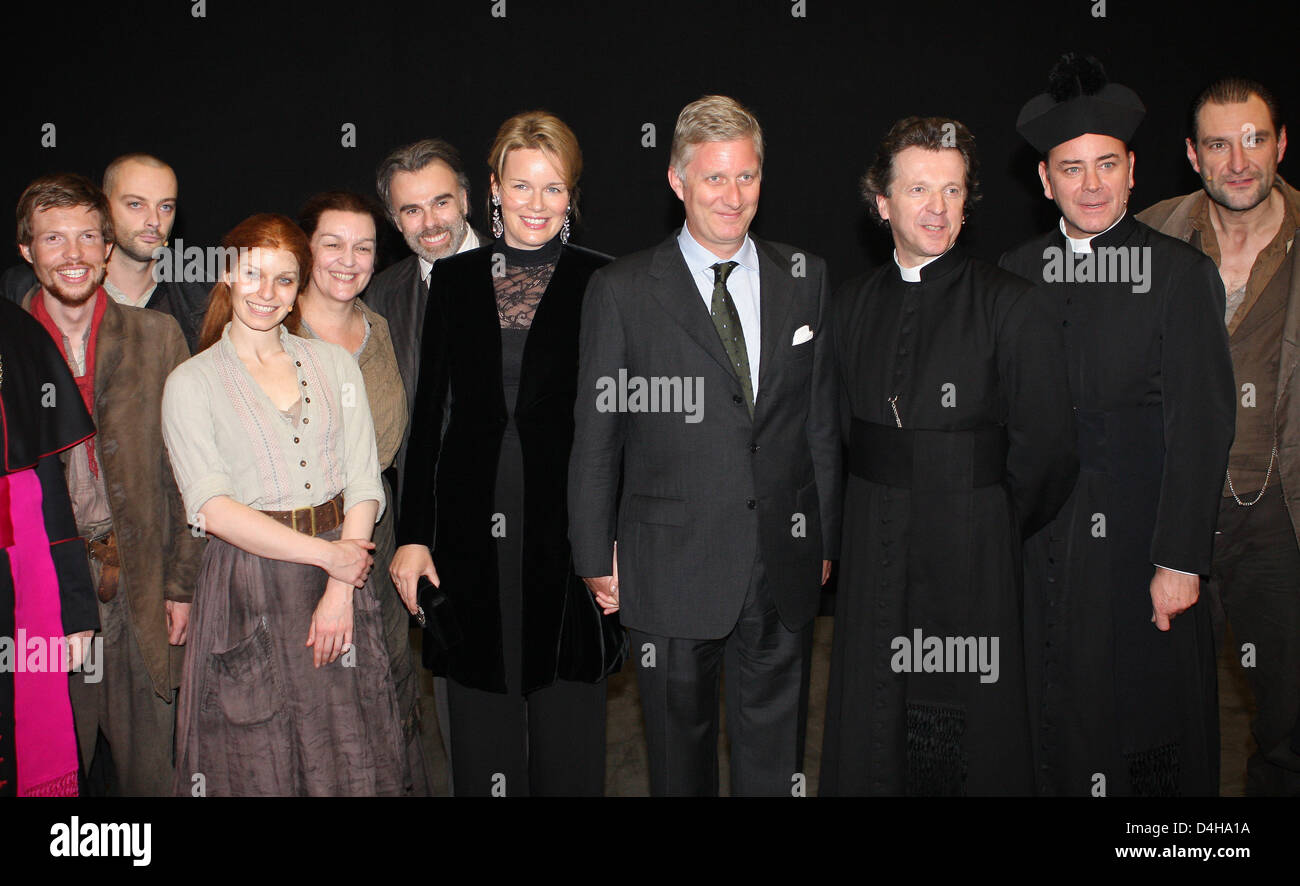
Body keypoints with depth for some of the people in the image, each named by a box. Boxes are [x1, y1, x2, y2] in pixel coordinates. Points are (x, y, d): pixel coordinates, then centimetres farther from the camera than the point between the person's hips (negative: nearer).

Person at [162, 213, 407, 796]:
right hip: (248, 585, -2)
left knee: (348, 755, 8)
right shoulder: (191, 382, 0)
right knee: (258, 762, 5)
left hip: (341, 575, 3)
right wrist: (326, 555, -15)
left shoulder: (334, 363, 8)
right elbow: (213, 508, -10)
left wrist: (340, 592, -10)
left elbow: (364, 483, 2)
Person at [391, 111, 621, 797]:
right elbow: (428, 414, 8)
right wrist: (412, 534, 3)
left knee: (568, 726, 5)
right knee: (481, 724, 11)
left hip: (566, 527, -2)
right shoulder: (453, 279, 8)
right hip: (471, 529, 2)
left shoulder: (599, 283, 1)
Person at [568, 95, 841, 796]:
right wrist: (597, 557, -1)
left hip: (785, 570, 3)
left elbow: (822, 420, 9)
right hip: (672, 572, -2)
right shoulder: (621, 291, -4)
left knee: (775, 752, 14)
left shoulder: (805, 279, 5)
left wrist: (826, 540, 9)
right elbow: (594, 437, -1)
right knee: (680, 748, 14)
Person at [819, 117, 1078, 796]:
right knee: (869, 739, 10)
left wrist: (991, 532, 1)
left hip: (970, 563, -3)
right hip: (871, 558, 4)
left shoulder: (1009, 305, -6)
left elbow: (1047, 449, -6)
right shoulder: (851, 306, 7)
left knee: (970, 745, 4)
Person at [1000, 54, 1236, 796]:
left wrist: (1181, 561, -13)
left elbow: (1201, 427, -8)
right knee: (1059, 719, 11)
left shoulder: (1181, 273, -4)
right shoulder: (1016, 273, 8)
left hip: (1142, 540, -3)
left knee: (1152, 730, 6)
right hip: (1043, 544, 3)